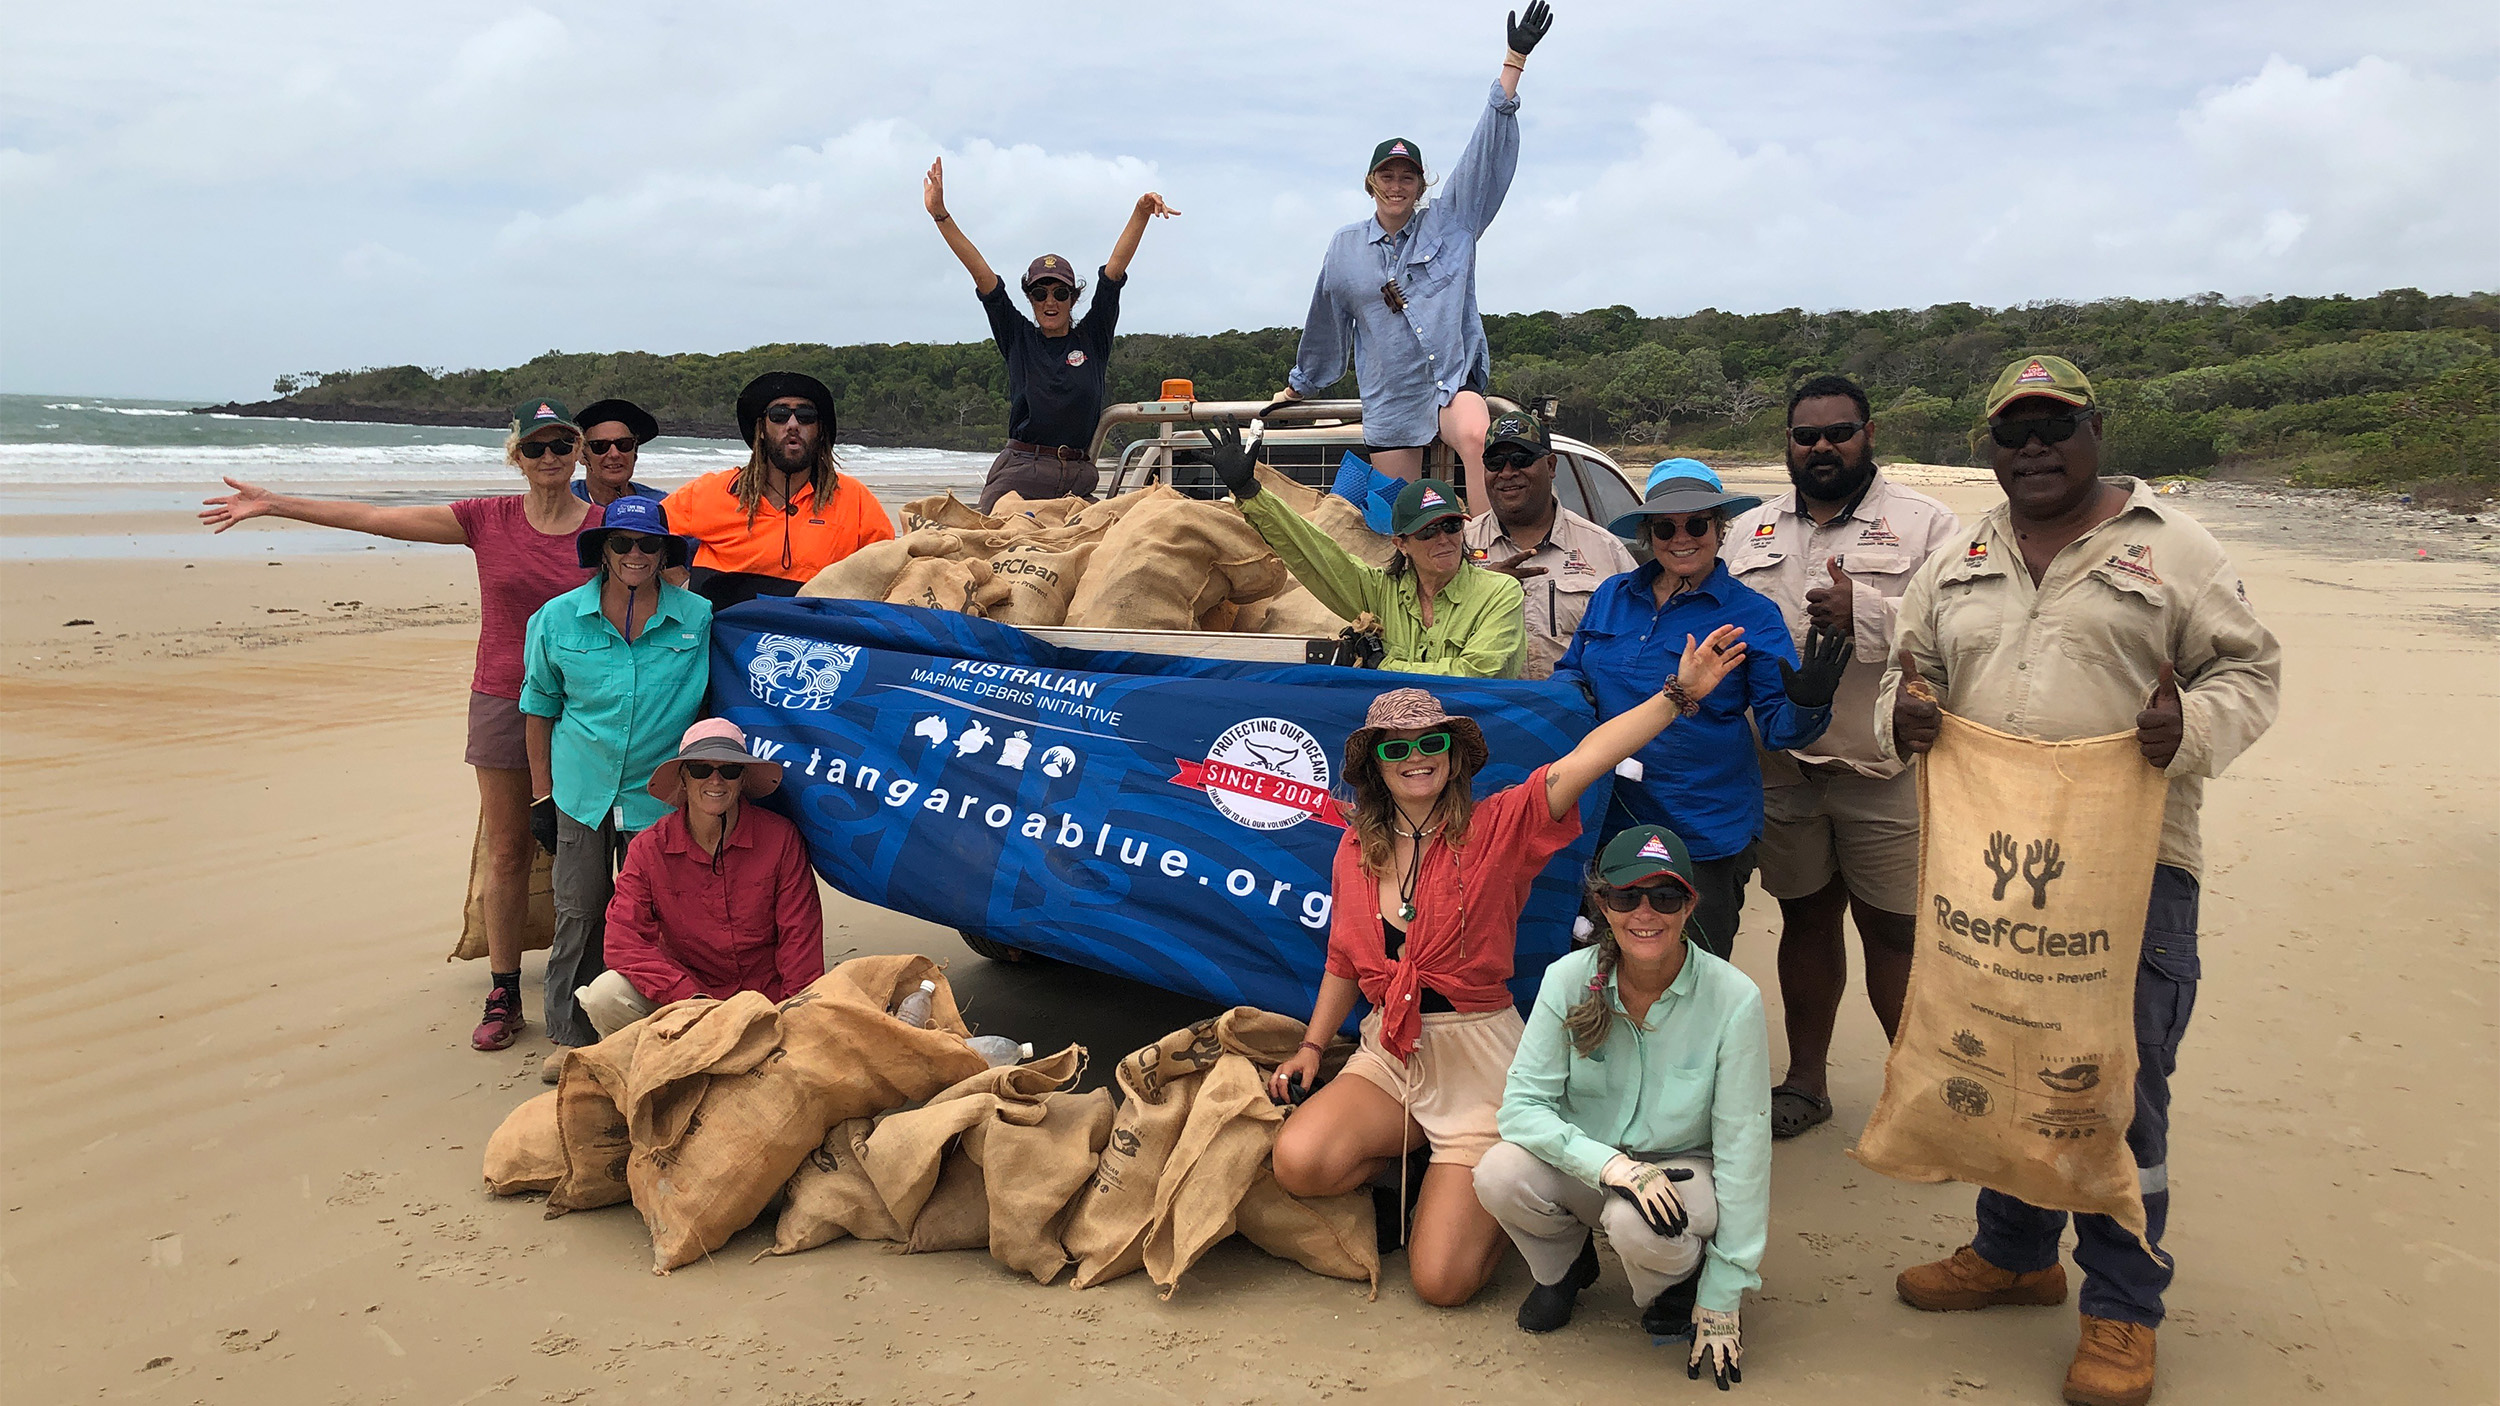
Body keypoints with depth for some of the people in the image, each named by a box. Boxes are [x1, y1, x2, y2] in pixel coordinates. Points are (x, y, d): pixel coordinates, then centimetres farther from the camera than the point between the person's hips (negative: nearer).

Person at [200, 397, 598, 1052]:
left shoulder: (605, 527, -2)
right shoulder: (488, 519, 1)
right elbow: (373, 518, 3)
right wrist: (274, 503, 3)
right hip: (501, 699, 2)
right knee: (507, 853, 6)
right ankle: (503, 996, 14)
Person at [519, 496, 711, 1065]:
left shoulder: (698, 618, -4)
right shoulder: (558, 618, -1)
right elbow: (539, 704, 9)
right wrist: (541, 794, 6)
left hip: (659, 794, -1)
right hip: (581, 793, 1)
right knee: (579, 916, 5)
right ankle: (572, 1037, 18)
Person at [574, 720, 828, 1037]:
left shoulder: (780, 838, -6)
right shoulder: (649, 848, -5)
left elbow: (799, 937, -4)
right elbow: (624, 940, -14)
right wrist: (694, 1000, -26)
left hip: (764, 997, -1)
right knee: (605, 996, -26)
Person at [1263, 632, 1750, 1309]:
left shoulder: (1497, 827, -9)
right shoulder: (1355, 850, 5)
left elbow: (1581, 762, -22)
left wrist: (1678, 693, -30)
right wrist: (1312, 1046, 10)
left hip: (1476, 1059, -4)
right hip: (1388, 1053, 4)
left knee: (1441, 1281, -10)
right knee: (1299, 1162, -24)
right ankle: (1413, 1156, 9)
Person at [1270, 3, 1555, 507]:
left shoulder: (1448, 223, 6)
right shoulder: (1345, 247, 11)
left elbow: (1488, 149, 0)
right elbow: (1327, 324, 23)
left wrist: (1515, 59, -7)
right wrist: (1300, 384, 33)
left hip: (1454, 378, -3)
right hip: (1389, 399, 3)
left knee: (1476, 439, -35)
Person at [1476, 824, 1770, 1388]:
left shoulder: (1733, 999, -20)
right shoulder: (1569, 979, -14)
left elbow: (1743, 1151, -16)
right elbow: (1521, 1105, -14)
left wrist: (1721, 1303, -15)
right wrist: (1611, 1165, -32)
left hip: (1685, 1170, -2)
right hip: (1586, 1166, 2)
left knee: (1636, 1224, -37)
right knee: (1500, 1174, -29)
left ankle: (1682, 1277, 3)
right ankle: (1564, 1265, 7)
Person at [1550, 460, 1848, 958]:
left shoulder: (1752, 614, -3)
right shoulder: (1609, 597, 7)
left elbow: (1779, 727, -6)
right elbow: (1571, 671, 18)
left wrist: (1806, 704, -28)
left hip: (1705, 834, -3)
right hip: (1606, 820, 3)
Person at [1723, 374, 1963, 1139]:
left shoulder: (1925, 524, 0)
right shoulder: (1749, 531, 14)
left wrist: (1866, 612, -22)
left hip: (1886, 771, -4)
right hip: (1781, 769, 4)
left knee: (1894, 932, 0)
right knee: (1805, 921, 14)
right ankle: (1806, 1081, 27)